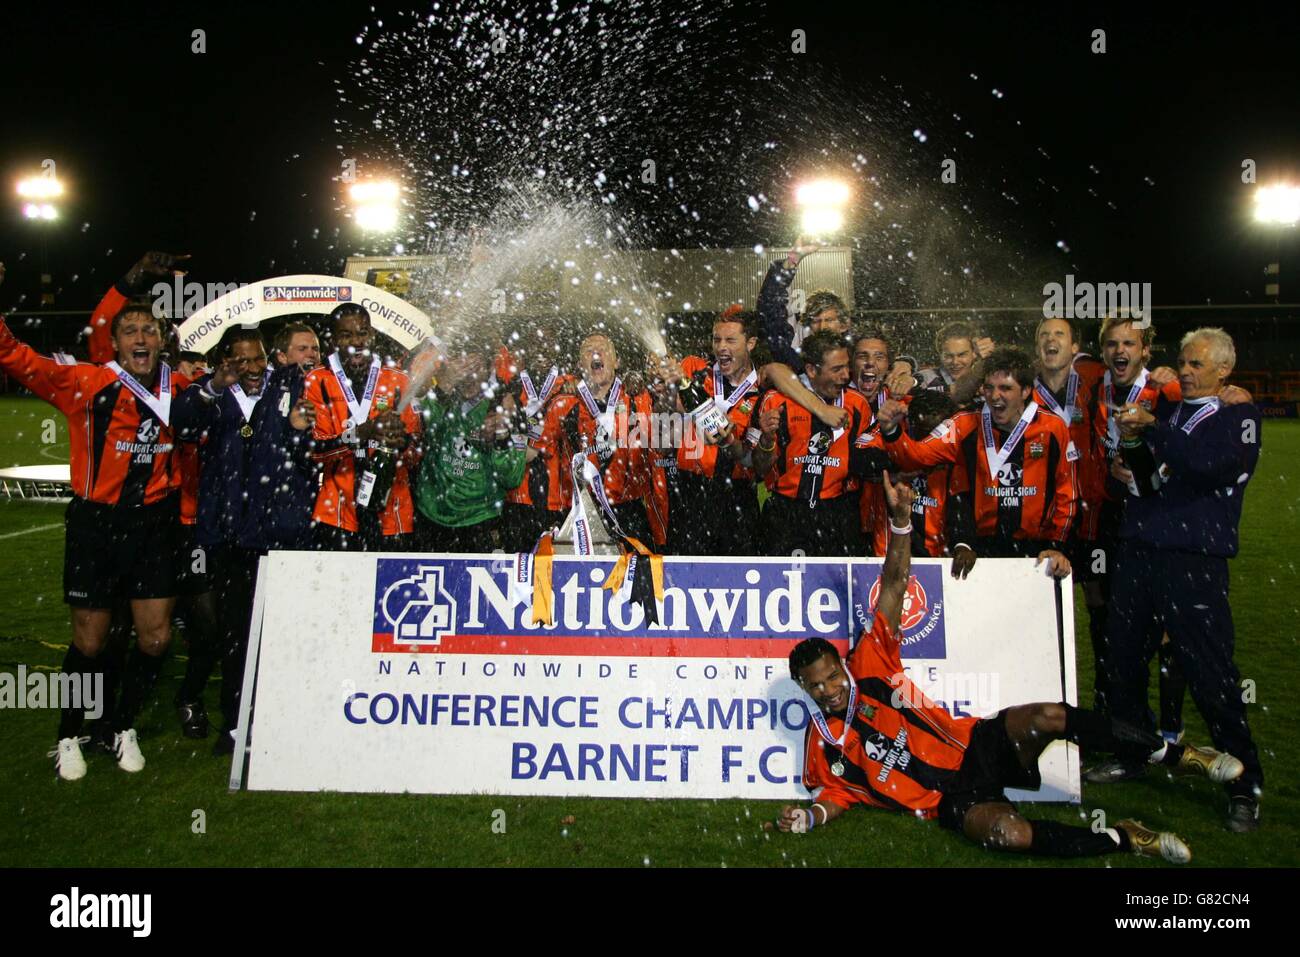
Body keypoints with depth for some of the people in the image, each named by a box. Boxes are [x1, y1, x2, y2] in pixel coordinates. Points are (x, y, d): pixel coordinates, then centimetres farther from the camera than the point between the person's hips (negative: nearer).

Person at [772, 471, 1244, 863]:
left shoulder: (867, 666, -4)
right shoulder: (823, 743, -3)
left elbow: (894, 589, -9)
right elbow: (836, 794, 10)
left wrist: (901, 519, -20)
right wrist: (809, 816, -13)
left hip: (975, 744, 2)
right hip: (952, 800, -2)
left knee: (1050, 716, -24)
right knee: (1009, 832, -34)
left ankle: (1178, 755, -5)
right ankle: (1124, 839, -10)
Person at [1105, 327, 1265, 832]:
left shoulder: (1239, 414, 1)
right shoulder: (1165, 406, 16)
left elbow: (1212, 465, -19)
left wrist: (1151, 428, -17)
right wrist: (1131, 445, -1)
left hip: (1195, 561, -5)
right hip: (1137, 550, 5)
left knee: (1211, 675, -4)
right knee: (1123, 661, 11)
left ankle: (1244, 784, 12)